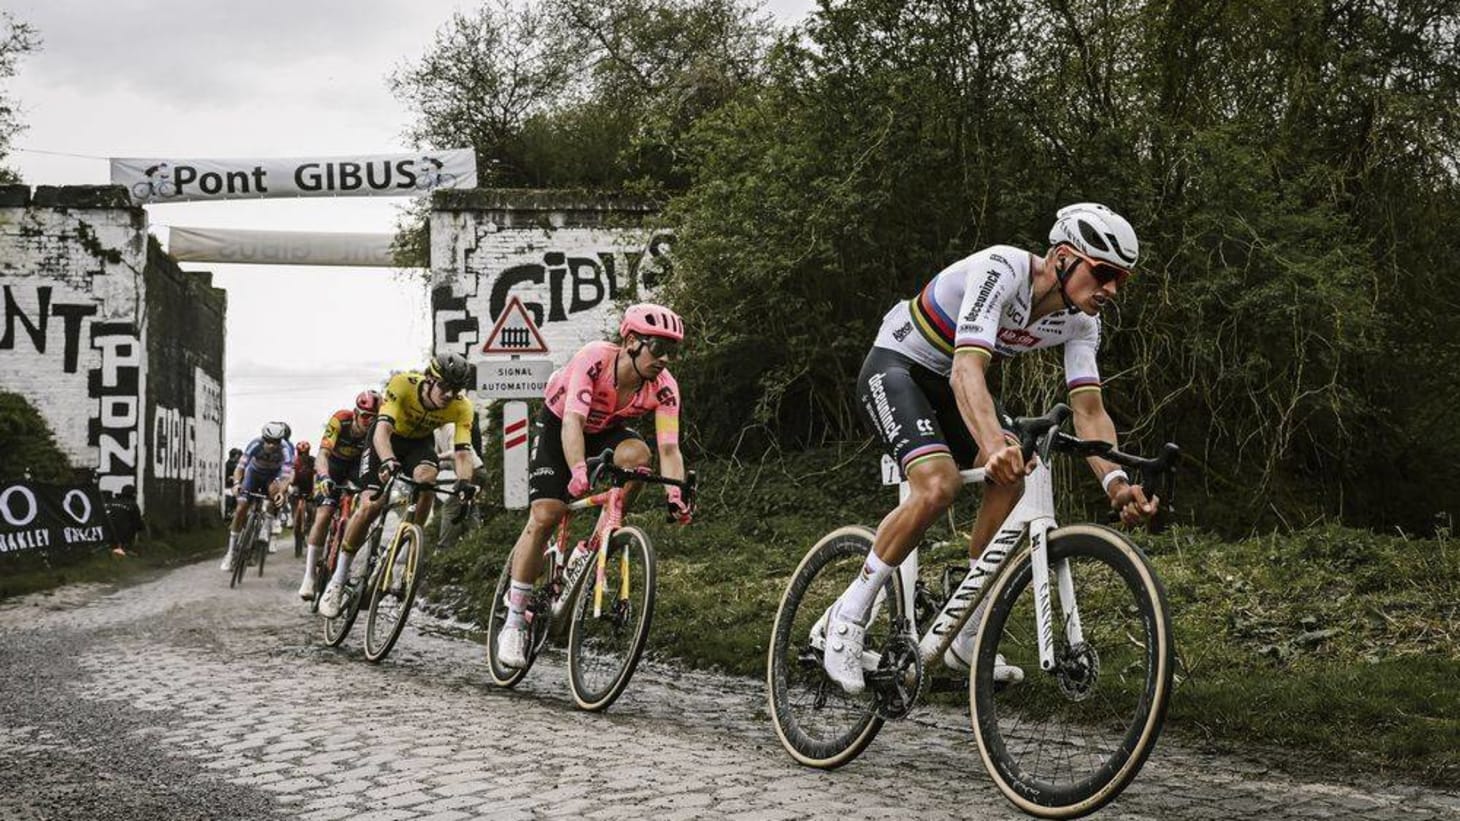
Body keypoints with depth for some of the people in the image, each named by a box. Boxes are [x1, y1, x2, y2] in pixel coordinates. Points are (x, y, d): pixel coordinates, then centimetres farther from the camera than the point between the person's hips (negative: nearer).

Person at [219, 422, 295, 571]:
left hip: (273, 475, 0)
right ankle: (230, 553, -3)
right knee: (241, 508, -11)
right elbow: (240, 466, -36)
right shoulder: (255, 445, -32)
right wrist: (237, 483, -55)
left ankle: (266, 530, -17)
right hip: (255, 472, 0)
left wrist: (282, 492, -60)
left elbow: (286, 475, -42)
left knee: (274, 489, -34)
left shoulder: (286, 449, -34)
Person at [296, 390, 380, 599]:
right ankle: (309, 576, -17)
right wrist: (324, 477, -59)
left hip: (357, 468, 3)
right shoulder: (340, 420, -33)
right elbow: (322, 453, -41)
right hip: (331, 467, -3)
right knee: (324, 514, -18)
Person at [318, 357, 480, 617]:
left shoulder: (461, 406, -27)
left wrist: (464, 481, -52)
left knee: (426, 478, -31)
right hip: (388, 439, -2)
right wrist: (387, 462, -64)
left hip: (420, 441, 2)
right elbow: (382, 429, -45)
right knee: (370, 506, -15)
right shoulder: (403, 384, -35)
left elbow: (463, 451, -32)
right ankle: (338, 581, -1)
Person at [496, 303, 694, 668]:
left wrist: (676, 496, -45)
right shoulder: (594, 358, -35)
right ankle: (514, 623, -8)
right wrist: (578, 471, -60)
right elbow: (572, 422, -44)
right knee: (544, 515, -16)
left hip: (607, 430, 3)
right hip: (558, 425, -3)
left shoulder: (664, 387, -24)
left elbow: (669, 448, -29)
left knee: (636, 454, -32)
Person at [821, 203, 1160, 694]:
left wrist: (1116, 482, -32)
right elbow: (967, 369, -43)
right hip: (895, 366, -7)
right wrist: (994, 443, -60)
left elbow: (1089, 411, -13)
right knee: (939, 484, -29)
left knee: (1011, 480, -14)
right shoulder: (1002, 270, -31)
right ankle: (846, 618, -15)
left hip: (948, 385, 7)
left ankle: (966, 641, -2)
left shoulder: (1081, 321, -9)